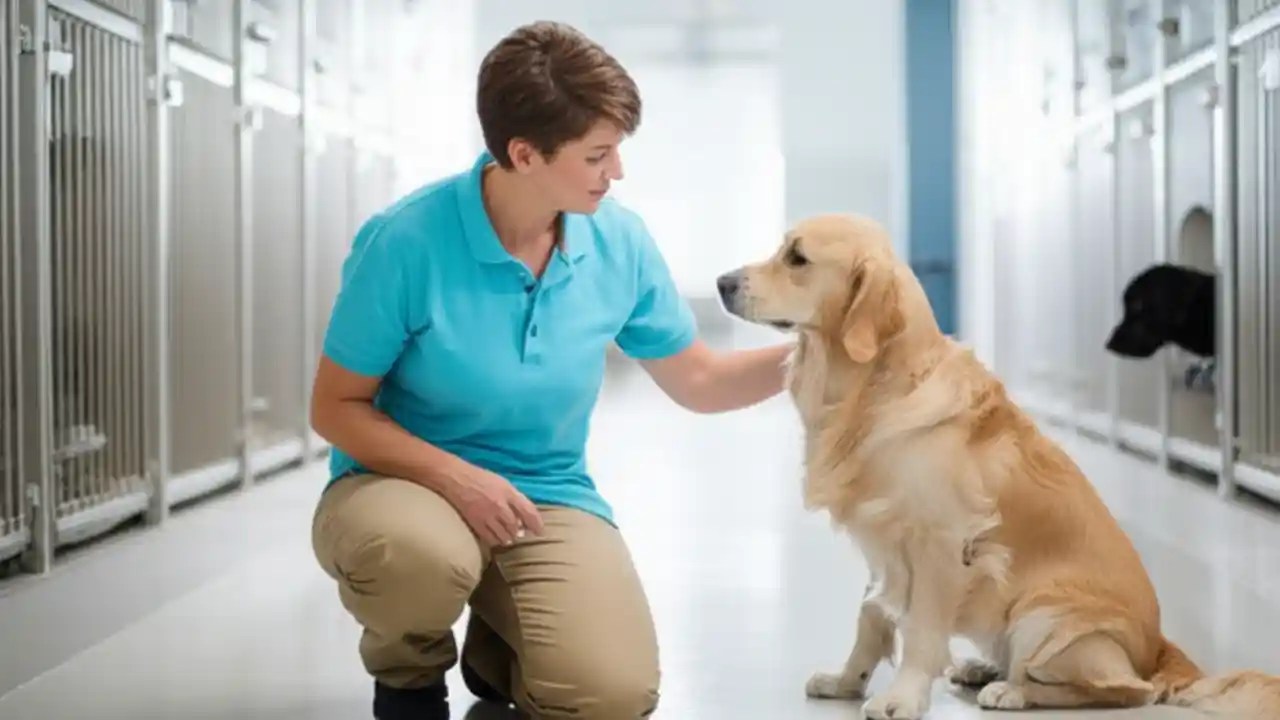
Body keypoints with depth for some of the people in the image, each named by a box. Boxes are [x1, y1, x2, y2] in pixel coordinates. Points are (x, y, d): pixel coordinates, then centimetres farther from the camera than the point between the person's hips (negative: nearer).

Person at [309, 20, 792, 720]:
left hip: (547, 498, 3)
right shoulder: (404, 242, -18)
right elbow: (336, 408, -9)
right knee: (419, 552, -40)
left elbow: (697, 381, 8)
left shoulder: (620, 242, -5)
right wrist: (454, 475, -23)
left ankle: (498, 652, 14)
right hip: (407, 481, -2)